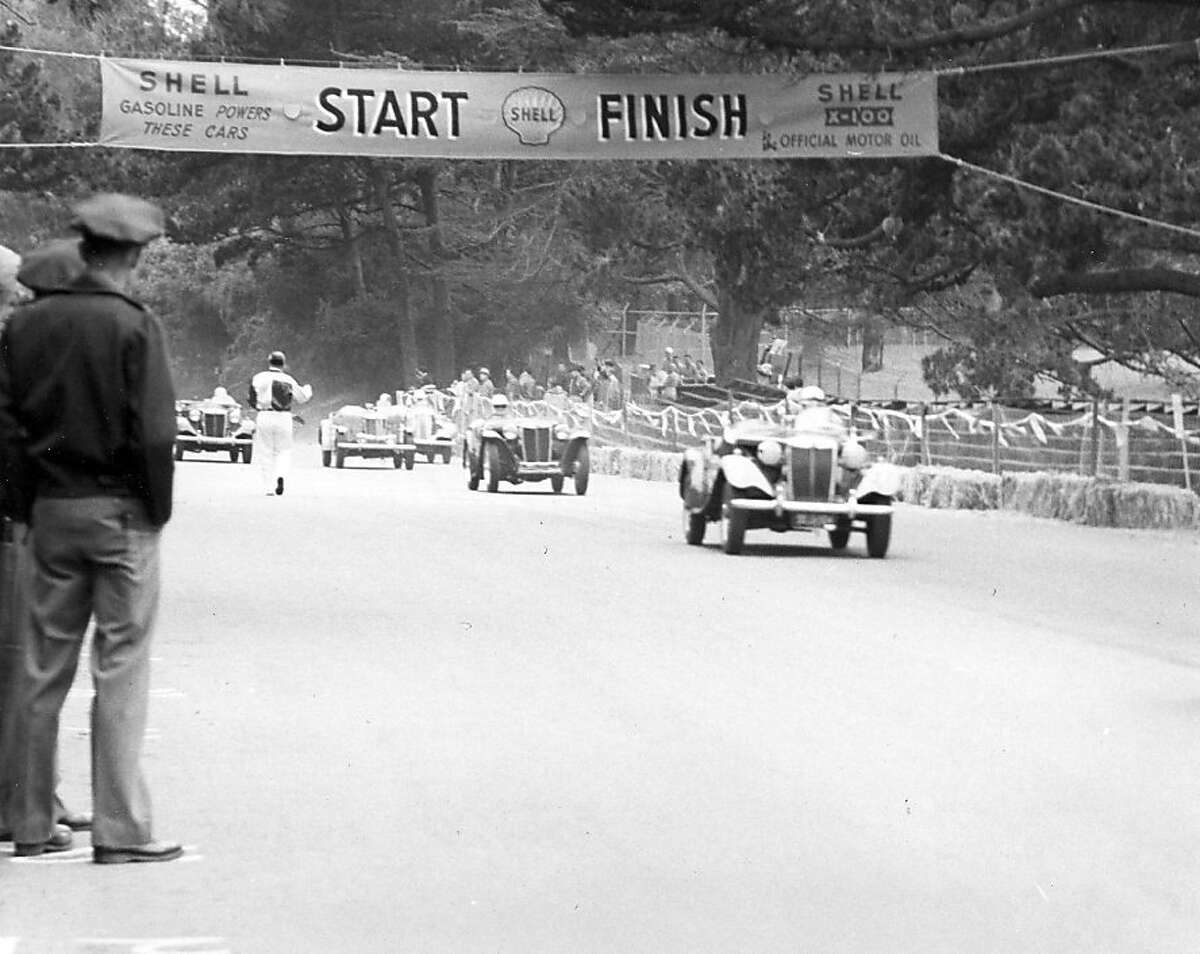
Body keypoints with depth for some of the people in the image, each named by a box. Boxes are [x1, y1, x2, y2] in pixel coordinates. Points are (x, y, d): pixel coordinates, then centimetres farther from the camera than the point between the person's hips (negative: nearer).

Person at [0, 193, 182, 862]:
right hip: (120, 511, -5)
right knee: (122, 668, 0)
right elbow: (154, 432, -16)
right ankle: (121, 830, 0)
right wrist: (158, 507, -3)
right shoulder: (134, 326, -11)